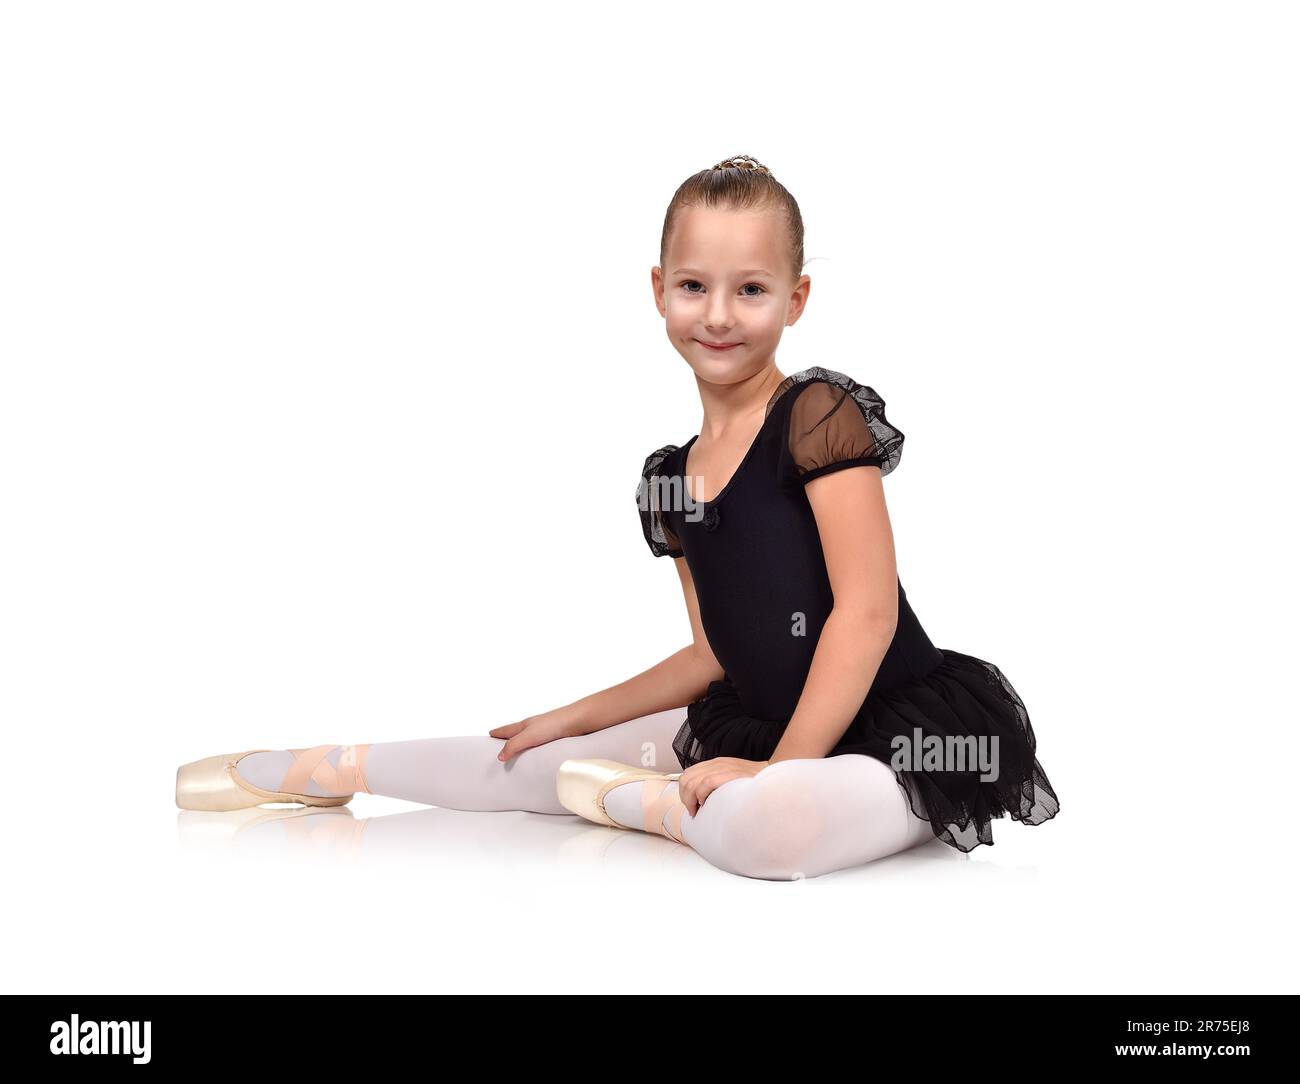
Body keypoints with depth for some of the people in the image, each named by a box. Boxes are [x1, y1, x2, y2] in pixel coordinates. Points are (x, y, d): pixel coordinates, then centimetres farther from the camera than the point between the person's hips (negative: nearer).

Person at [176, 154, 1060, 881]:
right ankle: (329, 769, 29)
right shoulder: (673, 479, 9)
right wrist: (572, 718, 18)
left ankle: (636, 802, -9)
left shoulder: (820, 413, -13)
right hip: (757, 726, 7)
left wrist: (778, 767, -20)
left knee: (761, 824, -39)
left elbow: (866, 611, -18)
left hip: (898, 738, -7)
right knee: (536, 762, 10)